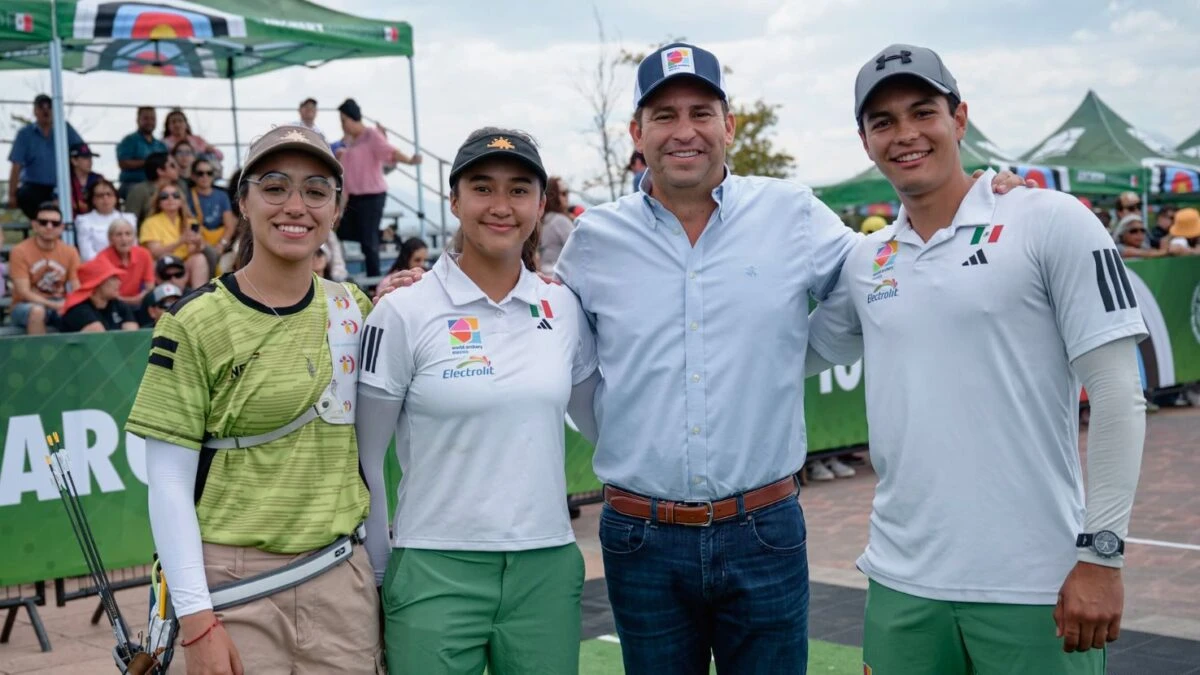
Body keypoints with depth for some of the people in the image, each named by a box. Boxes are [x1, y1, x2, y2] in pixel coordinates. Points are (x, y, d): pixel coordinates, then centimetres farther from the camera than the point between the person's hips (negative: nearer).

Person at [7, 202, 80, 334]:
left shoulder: (70, 252, 1)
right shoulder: (20, 251, -9)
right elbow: (24, 292, -15)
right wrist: (54, 305, -28)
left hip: (60, 306, 3)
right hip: (27, 305, -3)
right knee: (37, 310, -38)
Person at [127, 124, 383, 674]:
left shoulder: (354, 309, 5)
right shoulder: (195, 323, -7)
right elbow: (169, 482, -8)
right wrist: (196, 621, -13)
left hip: (342, 580, 4)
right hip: (235, 587, -4)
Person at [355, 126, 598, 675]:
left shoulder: (563, 308, 5)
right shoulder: (404, 313, -5)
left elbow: (601, 419, 19)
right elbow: (363, 459, 0)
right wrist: (376, 578, 2)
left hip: (547, 569, 3)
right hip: (436, 572, -3)